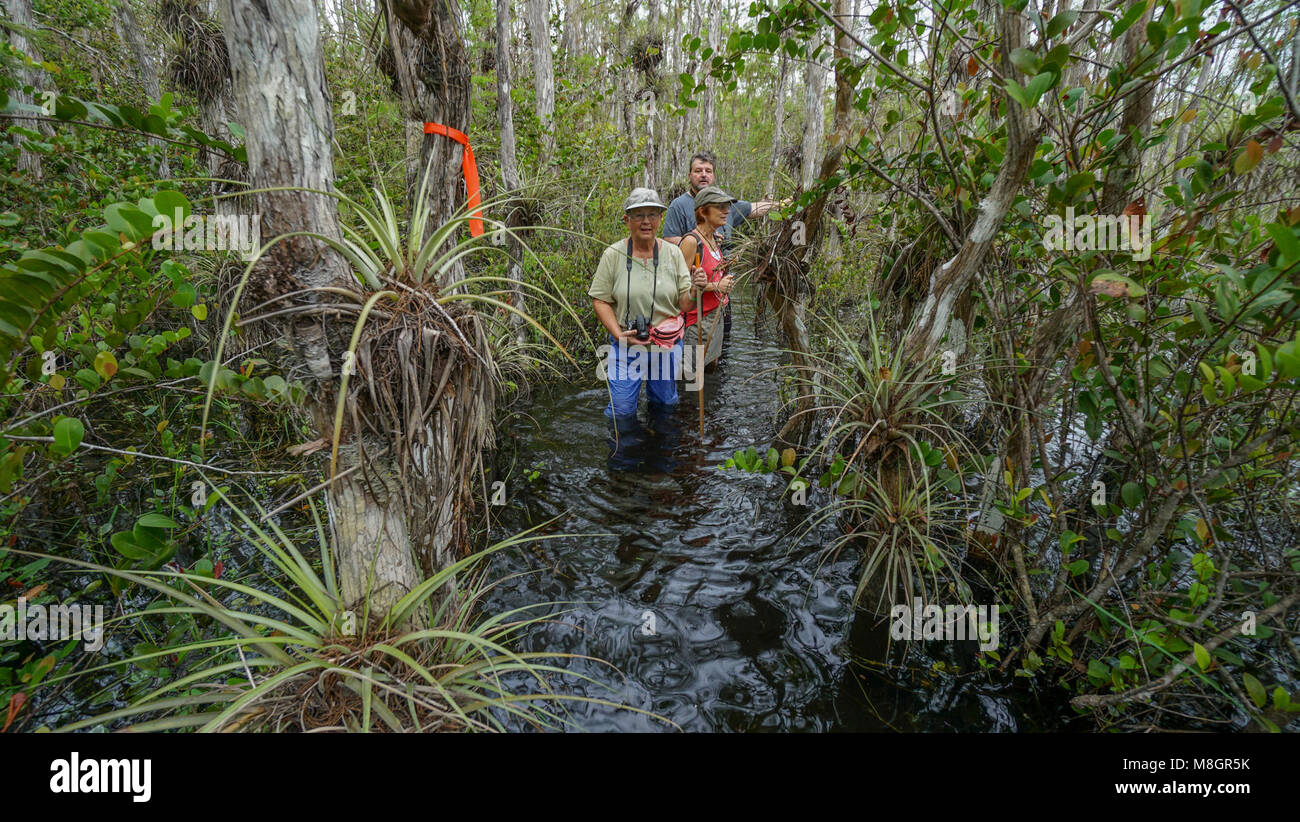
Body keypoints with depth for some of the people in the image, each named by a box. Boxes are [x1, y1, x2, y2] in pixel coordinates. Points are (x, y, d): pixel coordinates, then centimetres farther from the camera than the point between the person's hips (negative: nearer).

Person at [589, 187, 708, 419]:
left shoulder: (673, 253, -2)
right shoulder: (613, 255, -7)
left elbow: (685, 304, -1)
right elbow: (600, 301, -5)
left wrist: (695, 291, -23)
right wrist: (619, 334, -17)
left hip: (668, 344, 2)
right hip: (627, 344, -2)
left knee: (665, 404, 18)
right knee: (621, 410, 1)